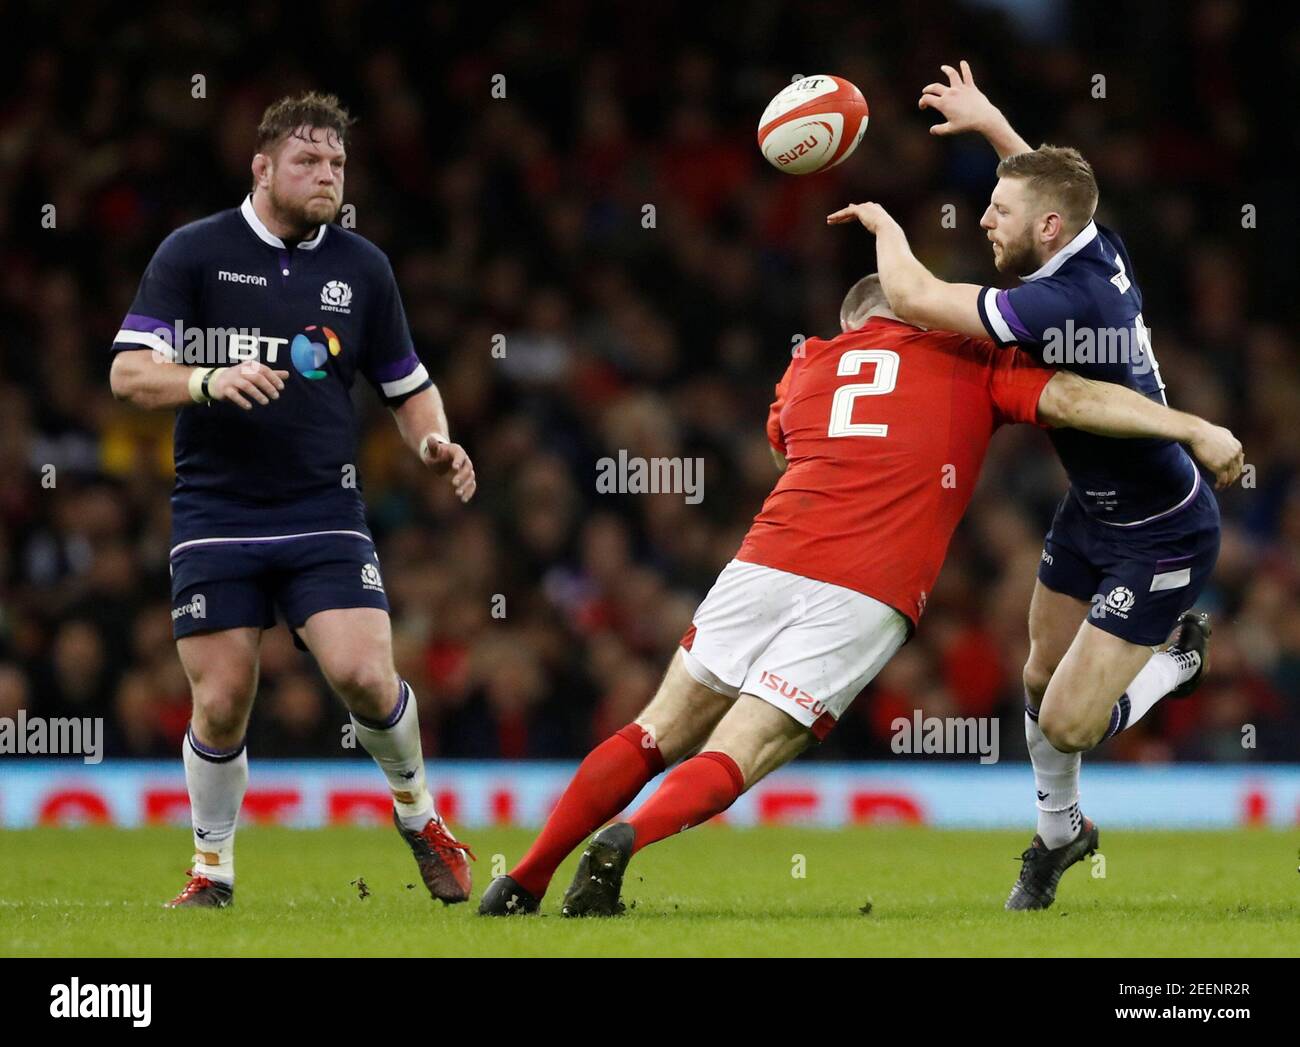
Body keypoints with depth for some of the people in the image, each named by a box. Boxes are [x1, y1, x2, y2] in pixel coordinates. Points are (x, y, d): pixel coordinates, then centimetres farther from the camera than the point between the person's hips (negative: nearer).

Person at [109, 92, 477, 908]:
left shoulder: (362, 267, 7)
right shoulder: (195, 252, -2)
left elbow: (409, 386, 16)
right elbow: (129, 372, -9)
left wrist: (435, 442, -5)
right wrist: (210, 381, -27)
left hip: (324, 511, 1)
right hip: (217, 512, -1)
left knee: (365, 674, -15)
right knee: (223, 705, -6)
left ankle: (419, 813, 12)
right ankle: (213, 867, 16)